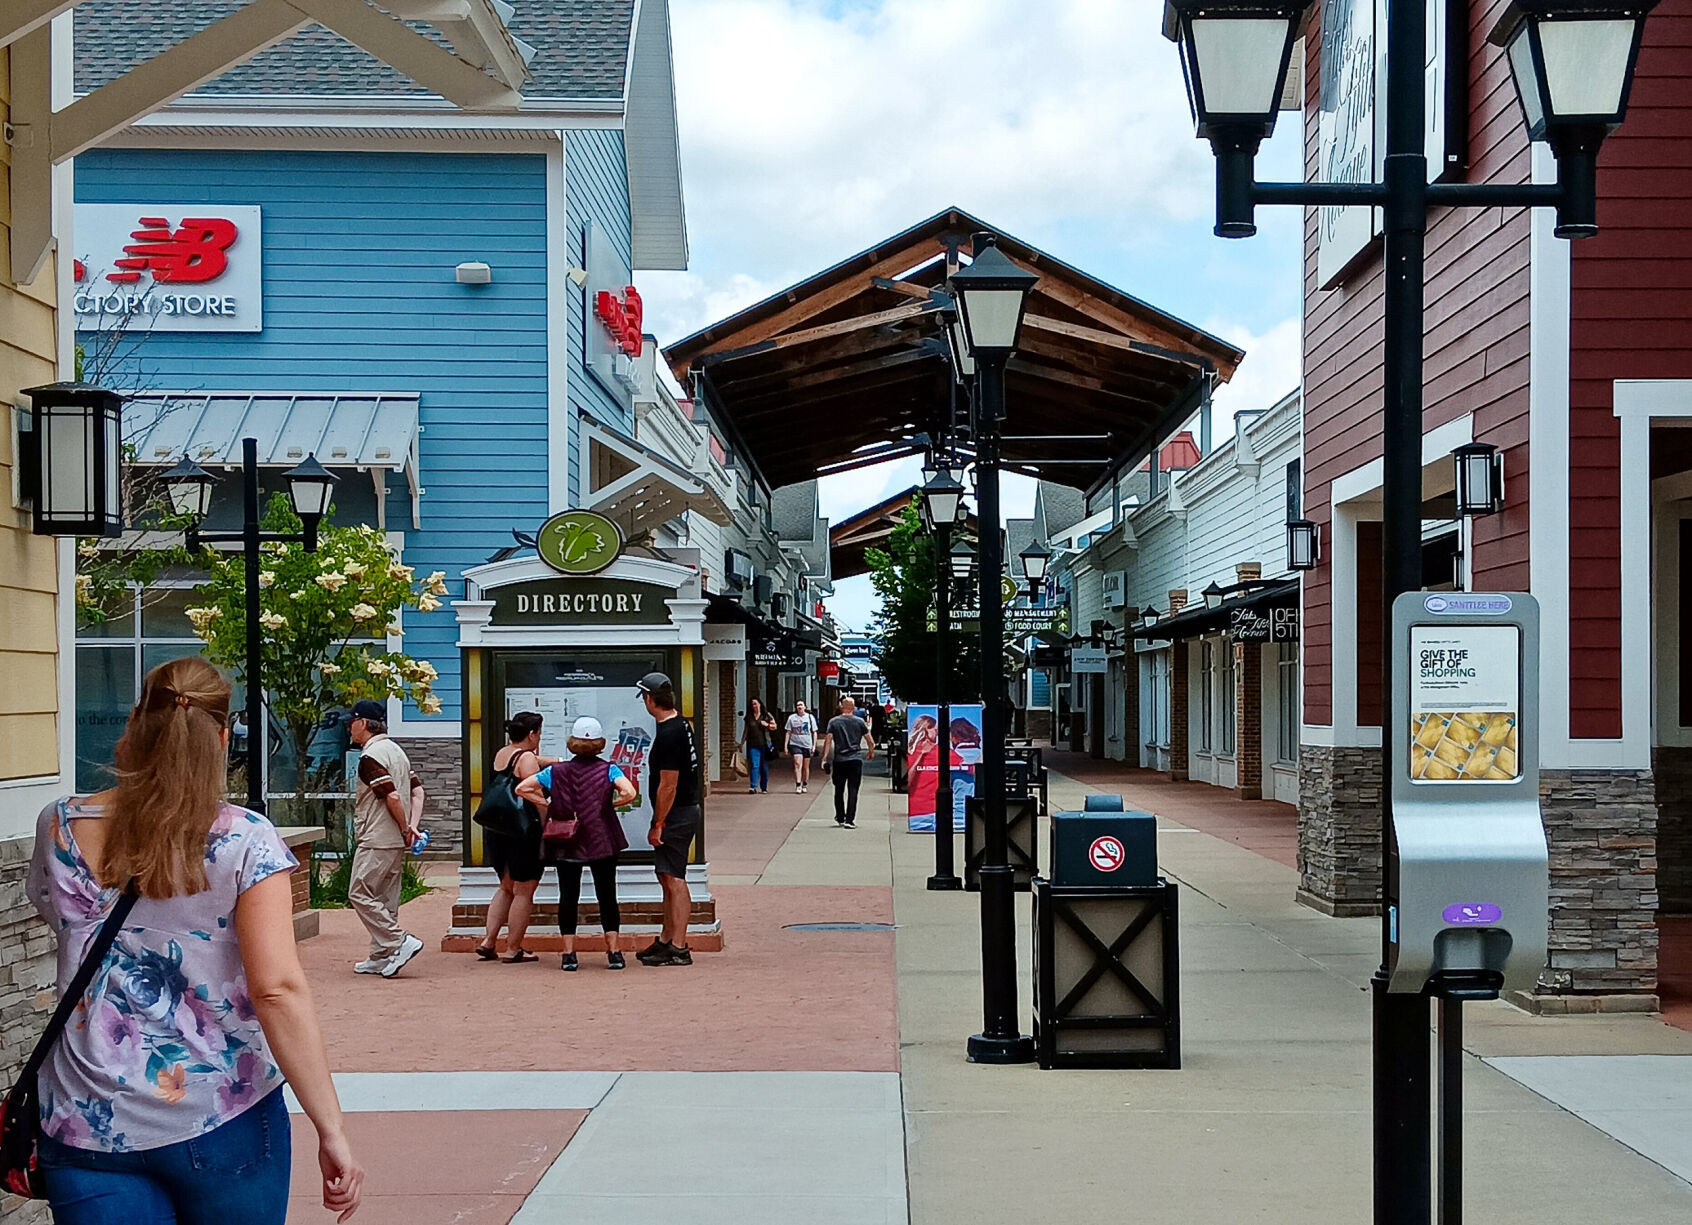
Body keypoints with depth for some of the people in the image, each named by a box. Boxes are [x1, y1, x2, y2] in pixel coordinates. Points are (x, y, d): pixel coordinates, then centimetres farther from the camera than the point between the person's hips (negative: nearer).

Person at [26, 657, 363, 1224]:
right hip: (223, 1118, -2)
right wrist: (331, 1130, -15)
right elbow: (278, 989, -18)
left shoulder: (59, 828, 0)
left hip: (87, 1129, 2)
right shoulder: (245, 841, -10)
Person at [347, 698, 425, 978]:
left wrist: (405, 829, -10)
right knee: (385, 898, 12)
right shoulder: (397, 751, 15)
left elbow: (393, 797, -24)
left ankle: (400, 941, -11)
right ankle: (381, 957, 15)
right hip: (396, 843, 10)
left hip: (377, 842, -10)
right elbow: (417, 790, 13)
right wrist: (412, 827, 3)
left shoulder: (370, 758, -16)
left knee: (359, 895, -4)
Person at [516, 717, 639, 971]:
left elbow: (521, 788, -1)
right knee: (607, 896, 7)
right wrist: (611, 805, -3)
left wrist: (546, 805, 3)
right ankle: (614, 952, 5)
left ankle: (569, 954, 4)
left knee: (568, 897, 6)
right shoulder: (608, 770, -6)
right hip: (602, 843, -1)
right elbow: (630, 793, -21)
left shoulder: (556, 772, 0)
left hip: (565, 845, 1)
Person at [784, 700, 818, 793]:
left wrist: (814, 745, 0)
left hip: (807, 745, 1)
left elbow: (814, 732, 7)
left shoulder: (810, 717, 4)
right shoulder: (791, 718, 4)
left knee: (806, 767, 9)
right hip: (795, 744, -1)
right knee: (797, 764, -16)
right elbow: (788, 732, 8)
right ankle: (798, 785, -21)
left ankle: (805, 785, 23)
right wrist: (786, 745, 3)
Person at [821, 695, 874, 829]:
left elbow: (828, 740, -6)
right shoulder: (859, 722, 2)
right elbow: (870, 741, 5)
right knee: (853, 791, -1)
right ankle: (849, 820, -8)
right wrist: (871, 752, 24)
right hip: (855, 760, -1)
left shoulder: (833, 722, 2)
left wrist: (824, 758, -6)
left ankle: (840, 818, 25)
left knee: (839, 790, 15)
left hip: (839, 760, 1)